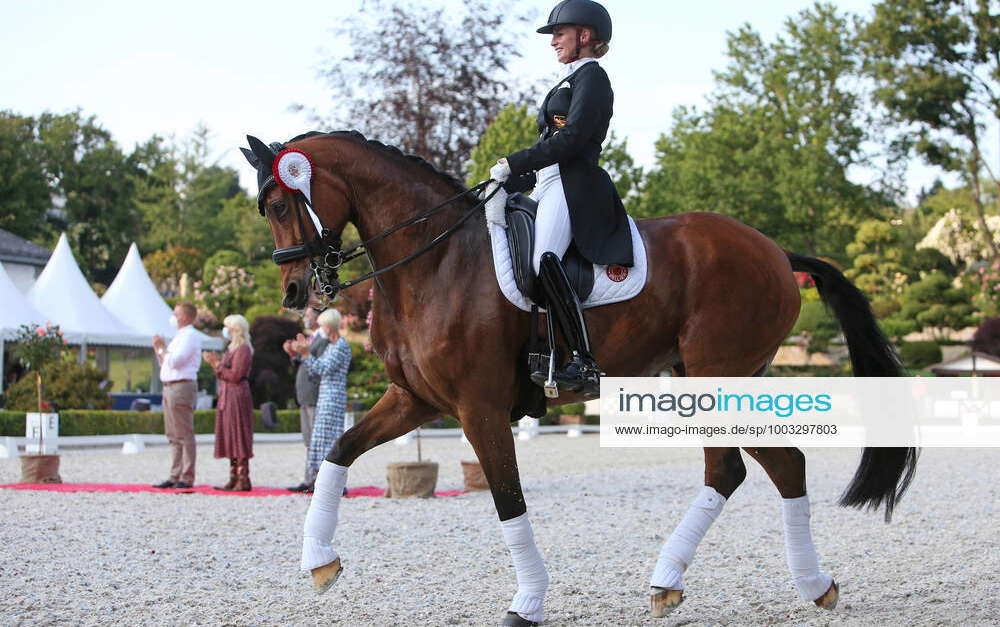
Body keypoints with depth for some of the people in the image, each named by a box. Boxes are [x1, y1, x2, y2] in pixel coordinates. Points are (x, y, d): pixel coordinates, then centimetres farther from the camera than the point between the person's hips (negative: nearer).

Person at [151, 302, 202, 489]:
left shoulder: (189, 336, -9)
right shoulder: (179, 337, 22)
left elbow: (174, 361, -19)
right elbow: (165, 363, 25)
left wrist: (162, 349, -5)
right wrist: (159, 348, 11)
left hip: (181, 387, -10)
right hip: (170, 388, 10)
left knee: (184, 435, -9)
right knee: (173, 437, 10)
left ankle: (186, 479, -9)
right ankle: (175, 477, 14)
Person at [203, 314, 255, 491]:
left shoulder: (243, 349, -11)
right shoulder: (232, 348, 18)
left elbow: (235, 375, -19)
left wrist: (217, 365, -11)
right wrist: (215, 363, 8)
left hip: (237, 396, -10)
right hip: (227, 397, 10)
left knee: (238, 437, -8)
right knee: (230, 437, 10)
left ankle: (243, 480, -7)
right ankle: (234, 478, 12)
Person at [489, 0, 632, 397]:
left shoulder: (591, 76, -2)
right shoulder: (569, 82, 28)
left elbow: (572, 137, -16)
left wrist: (515, 164, -15)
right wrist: (509, 182, 16)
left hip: (574, 183, -11)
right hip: (549, 183, 11)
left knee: (544, 257, -32)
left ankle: (584, 364, -37)